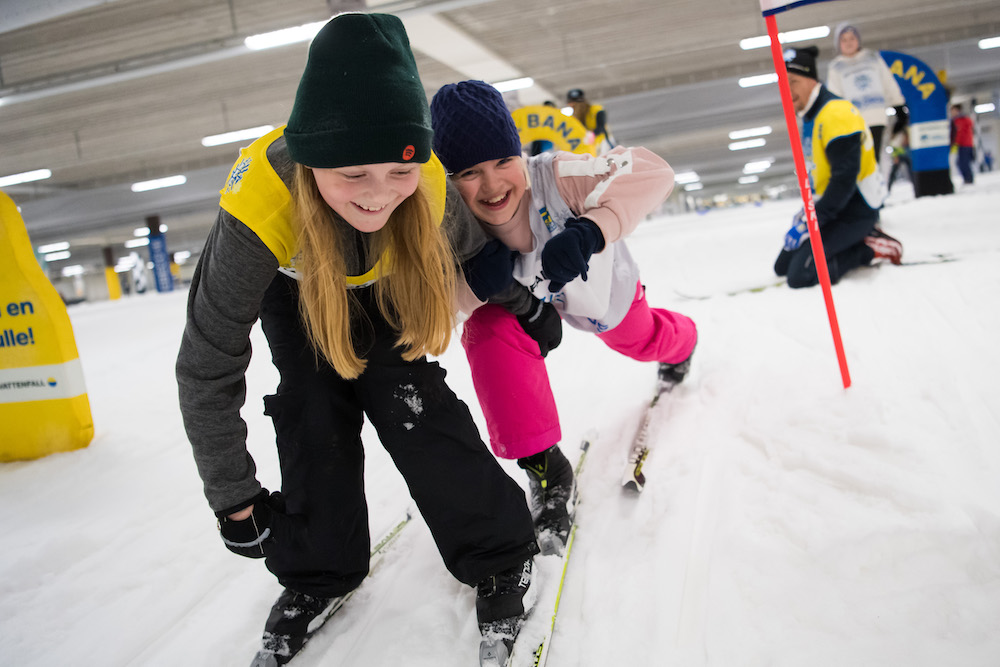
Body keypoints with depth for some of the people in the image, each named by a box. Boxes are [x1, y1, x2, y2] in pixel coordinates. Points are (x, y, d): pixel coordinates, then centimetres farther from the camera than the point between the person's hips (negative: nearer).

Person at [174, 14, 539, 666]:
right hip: (294, 284, 0)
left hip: (388, 285, 1)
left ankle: (500, 554, 2)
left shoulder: (430, 180, -37)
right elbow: (206, 369, -32)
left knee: (409, 396, -13)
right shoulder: (261, 208, -43)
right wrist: (236, 500, -25)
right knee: (314, 408, -11)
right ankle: (317, 572, 13)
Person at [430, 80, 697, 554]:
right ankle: (544, 468, -15)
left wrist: (590, 231, -59)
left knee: (643, 340, 26)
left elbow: (652, 173, -45)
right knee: (488, 331, -30)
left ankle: (681, 341, 70)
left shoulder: (553, 177, -43)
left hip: (603, 289, 0)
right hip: (530, 292, 1)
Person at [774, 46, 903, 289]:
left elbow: (844, 180, -26)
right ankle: (857, 240, 12)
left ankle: (868, 248, -4)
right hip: (832, 206, 10)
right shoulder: (810, 117, 12)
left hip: (854, 209, -10)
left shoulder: (835, 113, -20)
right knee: (783, 266, 9)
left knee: (800, 274, -20)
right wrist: (807, 212, 11)